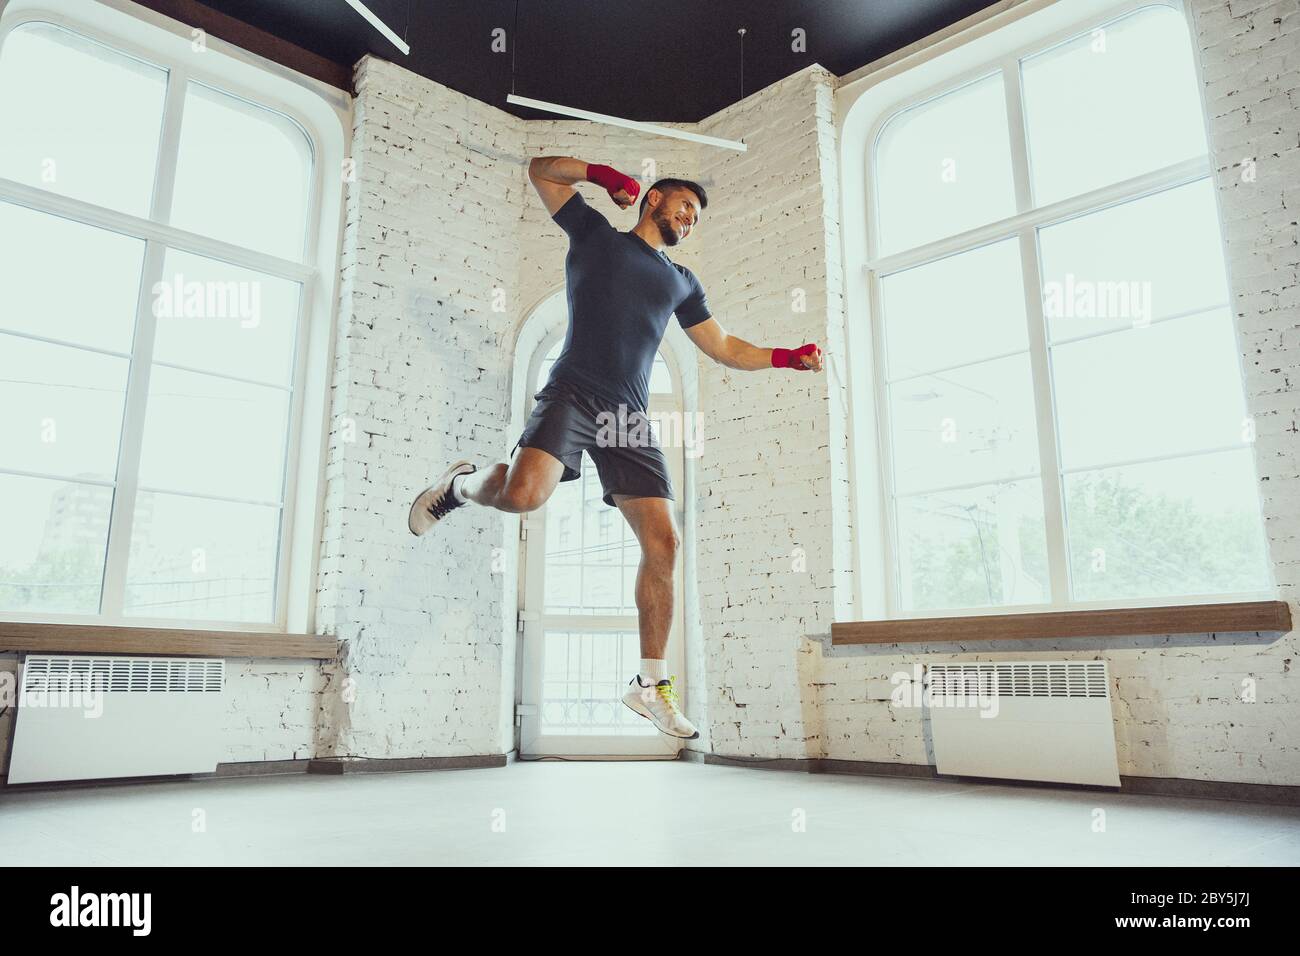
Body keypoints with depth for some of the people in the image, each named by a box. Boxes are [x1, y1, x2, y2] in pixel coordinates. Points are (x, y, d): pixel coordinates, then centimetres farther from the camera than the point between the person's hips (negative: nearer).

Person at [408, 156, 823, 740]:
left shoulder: (681, 281, 28)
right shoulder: (595, 233, 16)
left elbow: (724, 348, 30)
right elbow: (542, 169, 16)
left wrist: (788, 358, 19)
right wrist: (605, 175, 5)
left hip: (631, 418, 5)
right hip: (573, 394, -4)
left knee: (663, 544, -6)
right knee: (523, 494, -31)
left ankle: (650, 684, 8)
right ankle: (461, 484, 7)